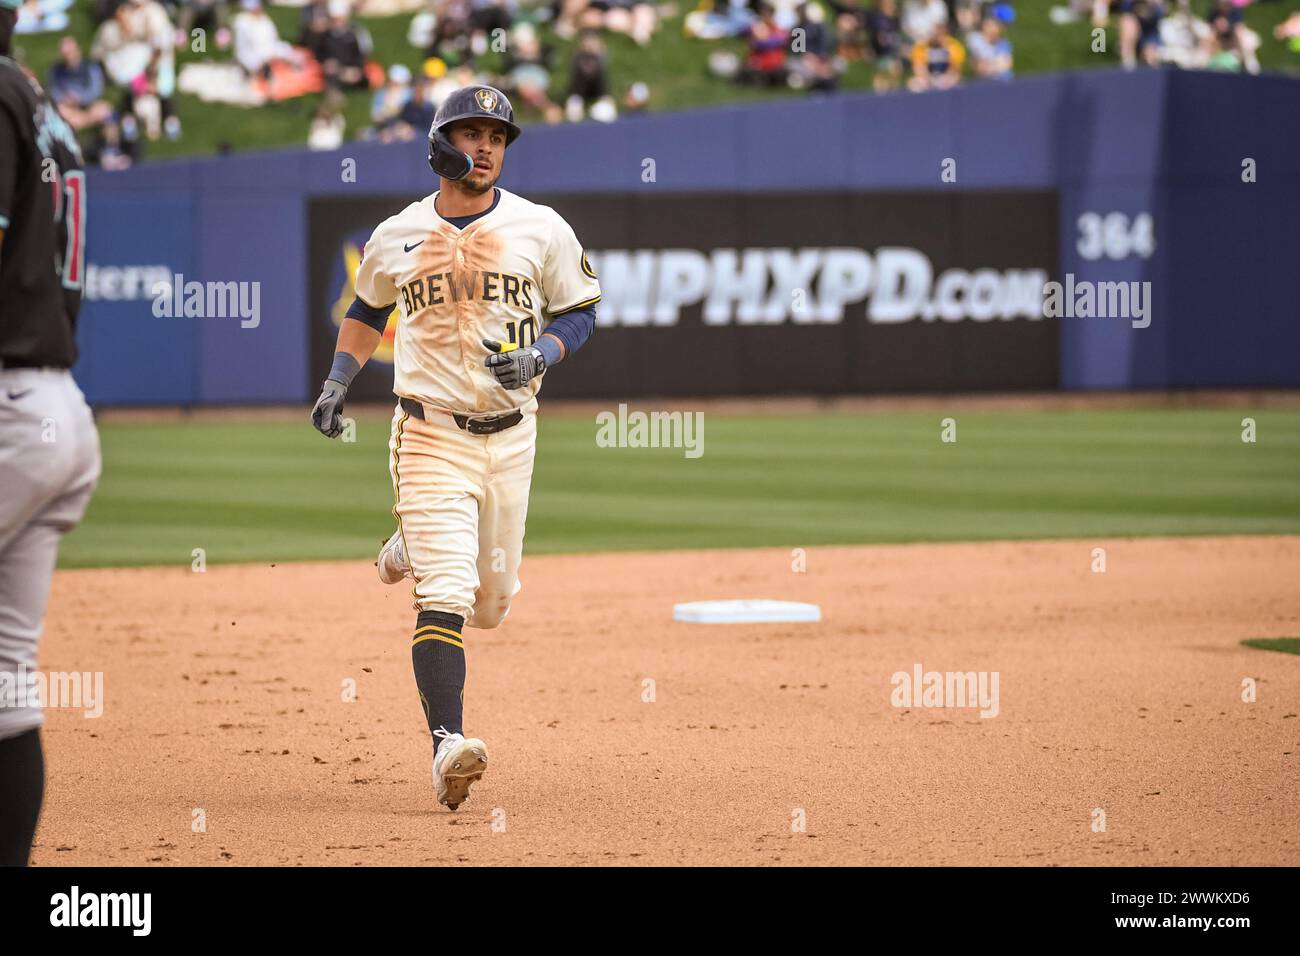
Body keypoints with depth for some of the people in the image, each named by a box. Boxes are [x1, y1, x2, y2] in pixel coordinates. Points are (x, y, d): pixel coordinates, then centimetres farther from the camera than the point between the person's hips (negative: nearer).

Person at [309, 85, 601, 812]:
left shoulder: (542, 230, 0)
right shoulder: (397, 236, 4)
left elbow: (580, 311, 6)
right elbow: (368, 310, 21)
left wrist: (540, 354, -13)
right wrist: (339, 380, 10)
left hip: (510, 435, 2)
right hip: (430, 434, -2)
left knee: (491, 604, 13)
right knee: (446, 595, -17)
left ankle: (414, 551, 46)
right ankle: (448, 744, -22)